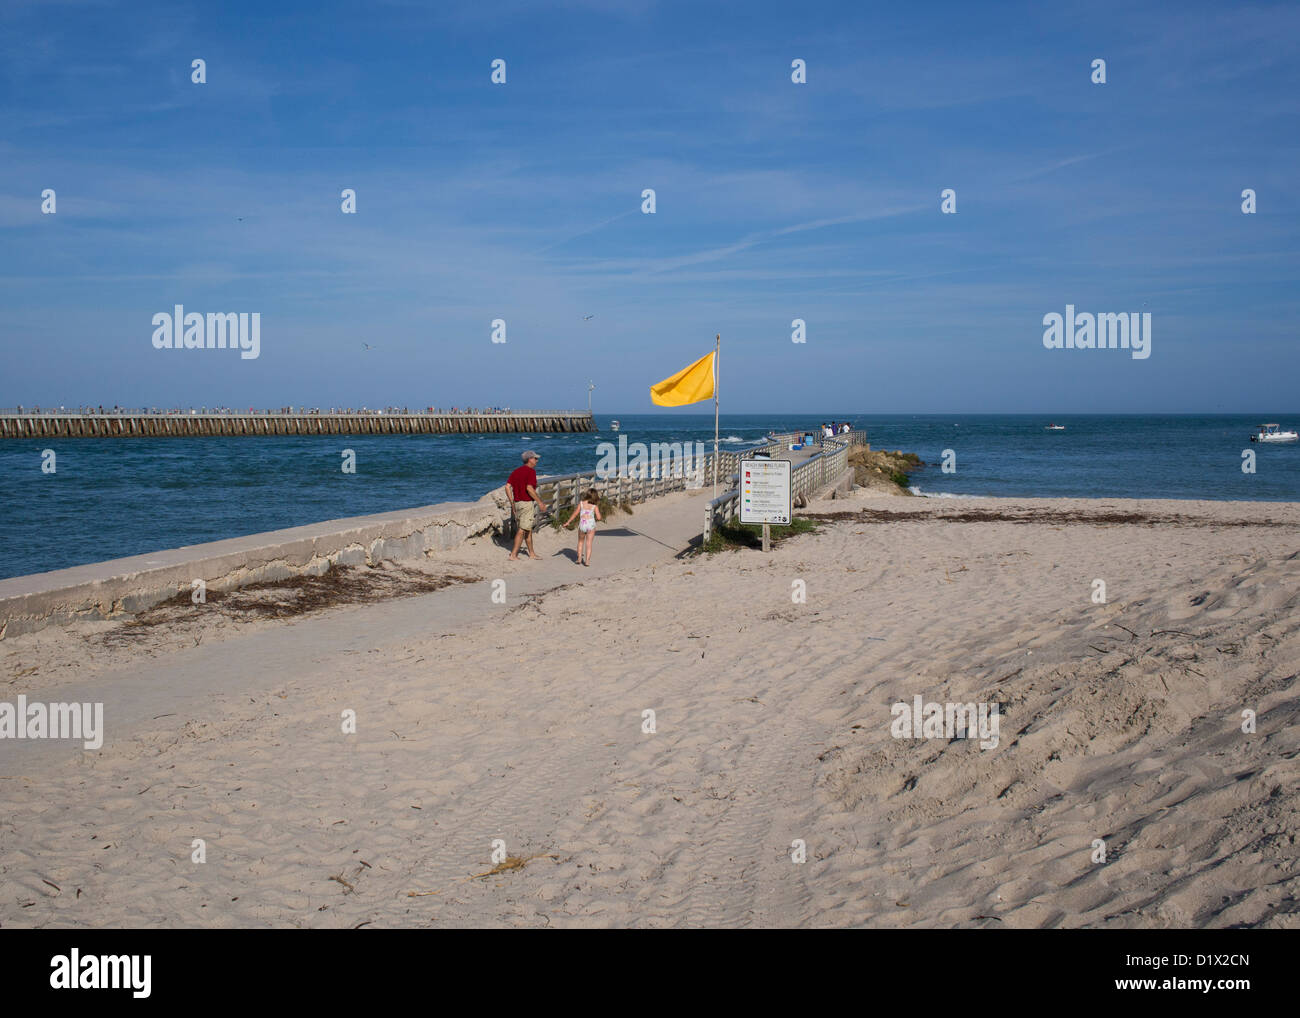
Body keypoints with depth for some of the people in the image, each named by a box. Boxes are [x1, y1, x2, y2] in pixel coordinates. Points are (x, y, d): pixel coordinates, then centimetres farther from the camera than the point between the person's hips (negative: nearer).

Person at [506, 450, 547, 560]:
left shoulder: (516, 471, 12)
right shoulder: (531, 471, -12)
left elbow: (507, 487, 6)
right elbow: (529, 488, -23)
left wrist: (512, 503, 11)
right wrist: (540, 502, -17)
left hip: (517, 502, 8)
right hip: (527, 503, -8)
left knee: (529, 529, 18)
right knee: (522, 530, -5)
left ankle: (531, 553, 25)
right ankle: (513, 554, -6)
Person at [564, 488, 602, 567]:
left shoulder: (581, 503, 1)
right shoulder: (595, 506, -2)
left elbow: (575, 514, 5)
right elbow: (598, 517, -6)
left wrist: (568, 522, 15)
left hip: (582, 525, 1)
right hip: (591, 525, -1)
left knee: (580, 542, 22)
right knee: (589, 544, 6)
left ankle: (579, 559, 22)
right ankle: (587, 560, 0)